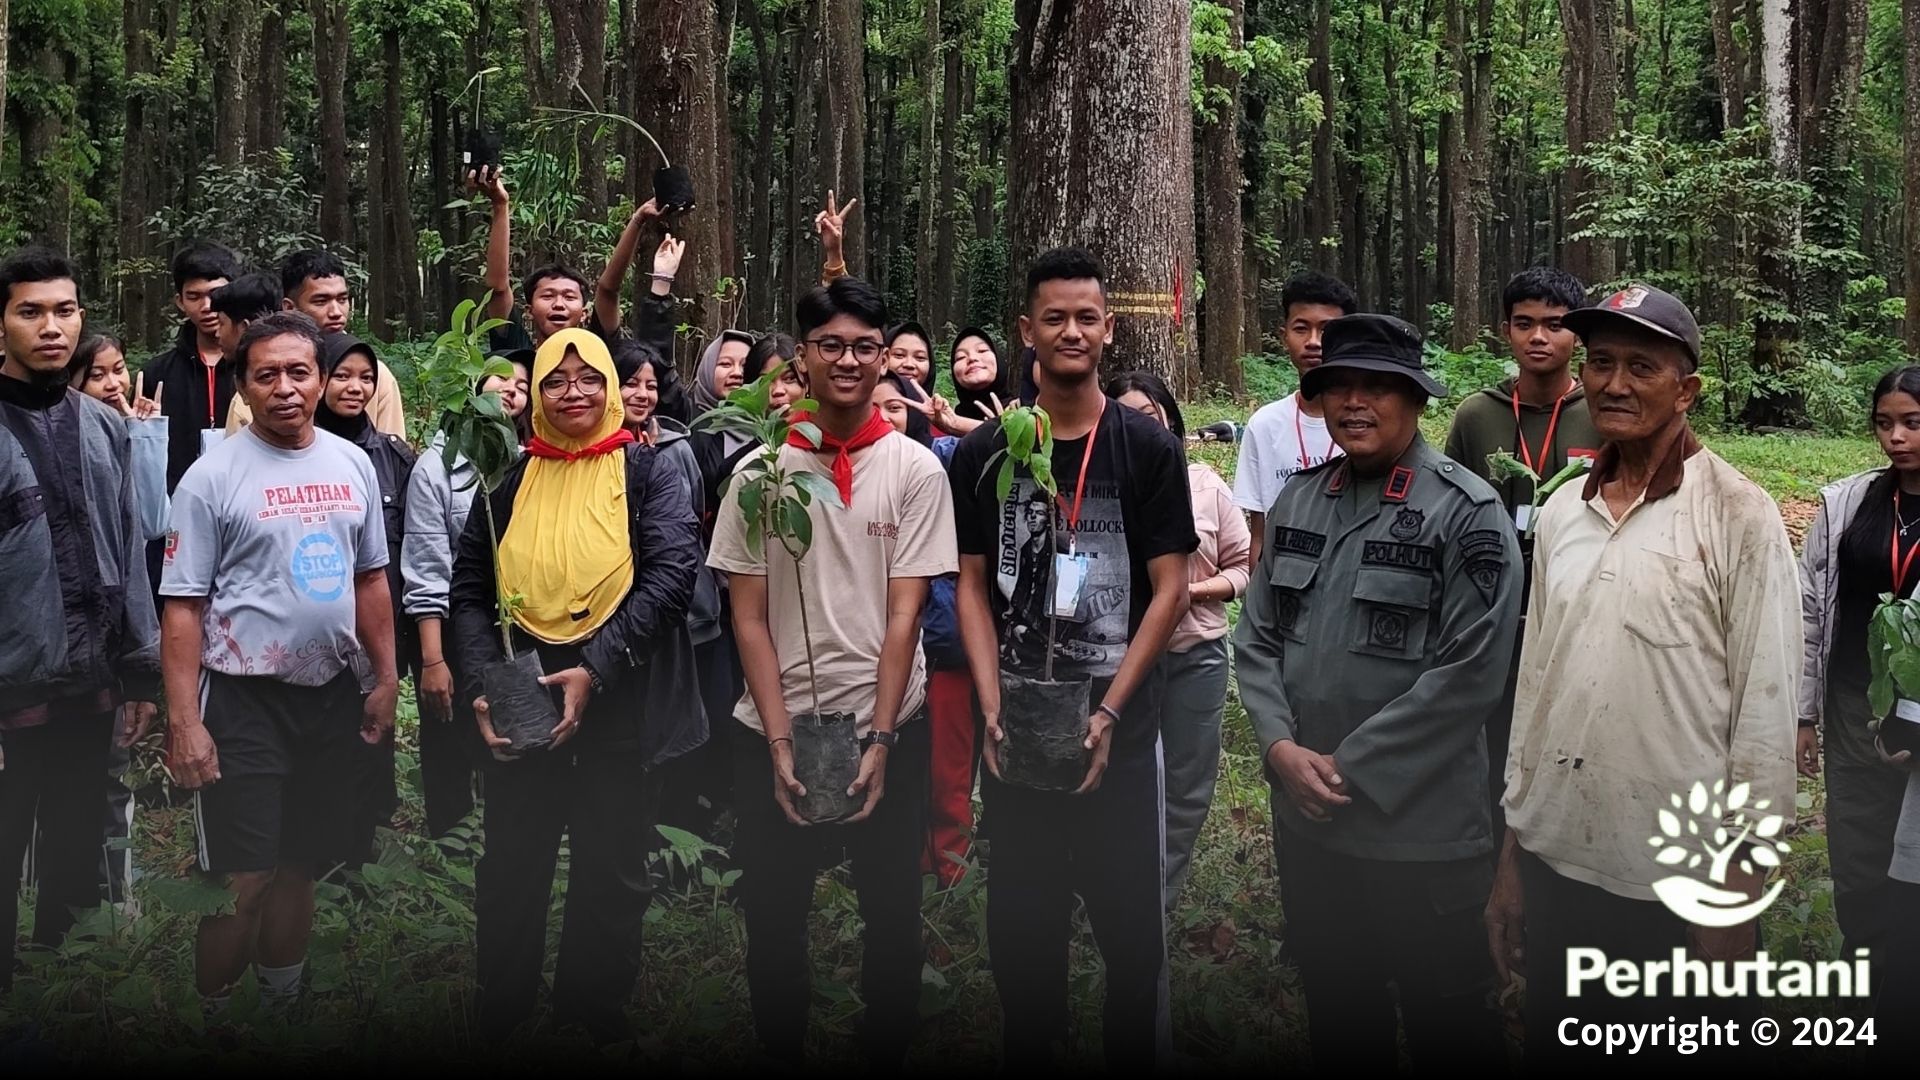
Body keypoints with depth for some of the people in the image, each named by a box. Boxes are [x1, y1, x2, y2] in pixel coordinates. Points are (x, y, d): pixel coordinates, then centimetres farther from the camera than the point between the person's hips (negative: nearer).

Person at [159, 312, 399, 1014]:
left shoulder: (353, 464, 7)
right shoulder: (212, 476, -8)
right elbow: (183, 605, -10)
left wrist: (385, 678, 11)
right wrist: (184, 721, -15)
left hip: (332, 694, 5)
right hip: (244, 699, -5)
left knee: (301, 869, 15)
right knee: (245, 882, -5)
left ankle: (281, 1002, 32)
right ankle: (209, 1016, 15)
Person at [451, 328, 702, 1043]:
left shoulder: (647, 473, -1)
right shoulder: (509, 479, 8)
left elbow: (671, 574, -13)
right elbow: (470, 588, 8)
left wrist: (594, 670, -21)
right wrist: (483, 684, -8)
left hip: (621, 710, -2)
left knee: (611, 879, 10)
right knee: (510, 873, 11)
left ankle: (593, 1013, 28)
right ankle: (500, 1017, 29)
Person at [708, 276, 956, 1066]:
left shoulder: (916, 471, -2)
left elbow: (904, 613, -6)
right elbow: (748, 617, 0)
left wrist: (876, 741, -13)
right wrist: (779, 743, -9)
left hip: (887, 730, -1)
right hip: (774, 732, 1)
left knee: (892, 921, 9)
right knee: (772, 921, 9)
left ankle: (888, 1055, 26)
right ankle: (781, 1056, 27)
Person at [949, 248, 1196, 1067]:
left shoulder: (1148, 449, -1)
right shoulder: (984, 453, 5)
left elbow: (1171, 589, -4)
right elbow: (972, 586, 6)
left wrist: (1108, 714, -12)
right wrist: (992, 710, -7)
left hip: (1121, 731, -2)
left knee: (1131, 925, 5)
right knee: (1021, 928, 11)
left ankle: (1136, 1053, 22)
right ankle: (1024, 1049, 27)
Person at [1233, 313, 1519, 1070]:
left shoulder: (1467, 512, -9)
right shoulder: (1297, 501, 8)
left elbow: (1470, 670, -16)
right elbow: (1257, 638, 9)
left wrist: (1351, 766, -15)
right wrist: (1282, 748, -8)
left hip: (1422, 830, -5)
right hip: (1307, 818, 5)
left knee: (1444, 1023, 8)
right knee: (1336, 1018, 19)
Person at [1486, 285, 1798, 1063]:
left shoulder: (1737, 517, -8)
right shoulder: (1562, 512, 7)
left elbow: (1766, 712, -8)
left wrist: (1735, 893, -10)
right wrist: (1509, 857, 11)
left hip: (1675, 885, -5)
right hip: (1553, 863, 5)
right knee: (1550, 1052, 15)